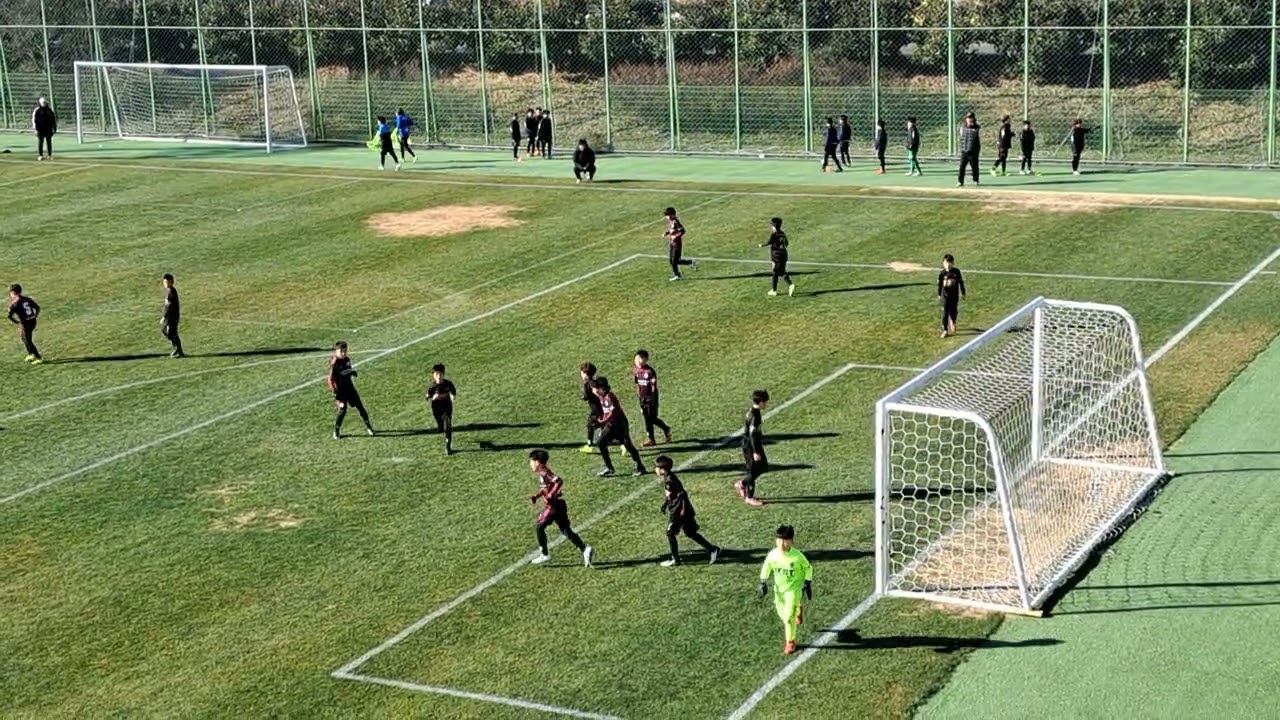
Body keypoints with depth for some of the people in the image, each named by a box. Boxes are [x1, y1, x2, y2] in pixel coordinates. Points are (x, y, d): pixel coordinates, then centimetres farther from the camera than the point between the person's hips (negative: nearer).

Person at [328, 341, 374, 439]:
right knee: (342, 410, -12)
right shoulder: (334, 363, -17)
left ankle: (368, 426, 25)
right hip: (340, 390, -6)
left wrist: (353, 372, -6)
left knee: (360, 406, 9)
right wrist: (335, 392, -19)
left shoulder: (347, 360, 2)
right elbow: (331, 379, -16)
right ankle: (336, 430, 8)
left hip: (350, 387, 6)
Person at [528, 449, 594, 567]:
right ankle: (584, 549, -5)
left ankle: (544, 554, 10)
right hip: (559, 505, 9)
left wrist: (550, 496, -26)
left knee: (538, 527, 4)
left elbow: (559, 481, -30)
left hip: (553, 506, -9)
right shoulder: (543, 474, 13)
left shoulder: (545, 473, -16)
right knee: (566, 531, 6)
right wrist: (535, 496, 16)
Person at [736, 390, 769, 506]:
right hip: (751, 447, -10)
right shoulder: (754, 415, -24)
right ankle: (749, 497, 12)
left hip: (755, 445, 10)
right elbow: (752, 434, -24)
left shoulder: (751, 411, 6)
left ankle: (741, 484, 27)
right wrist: (756, 452, -21)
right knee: (753, 471, 1)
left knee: (763, 467, 17)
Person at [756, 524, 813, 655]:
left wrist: (808, 584, -7)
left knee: (789, 616, -11)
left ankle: (790, 642, 9)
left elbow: (807, 568, -8)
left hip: (794, 587, -4)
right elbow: (766, 567, 4)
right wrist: (763, 582, 1)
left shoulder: (797, 556, -25)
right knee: (782, 614, 18)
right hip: (779, 587, 4)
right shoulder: (773, 554, -16)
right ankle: (798, 610, 51)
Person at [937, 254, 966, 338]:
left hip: (954, 295, 1)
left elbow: (961, 282, 4)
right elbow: (939, 284, 3)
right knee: (945, 312, -5)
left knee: (953, 310, 10)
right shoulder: (942, 273, -7)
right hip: (945, 295, -1)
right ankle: (945, 330, -2)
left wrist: (962, 293, 7)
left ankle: (953, 324, 40)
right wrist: (939, 295, 8)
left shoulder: (956, 272, -6)